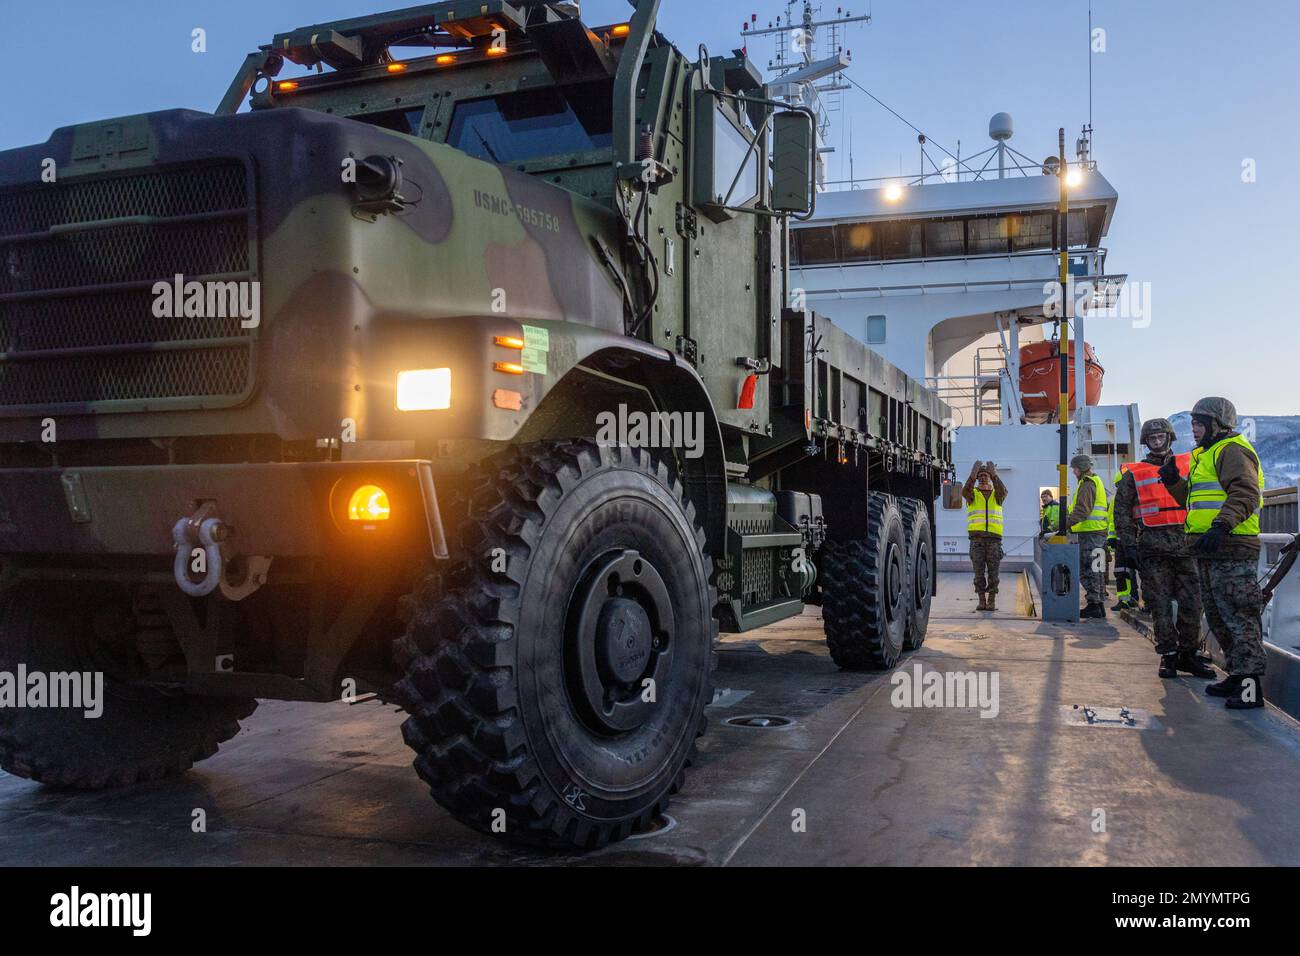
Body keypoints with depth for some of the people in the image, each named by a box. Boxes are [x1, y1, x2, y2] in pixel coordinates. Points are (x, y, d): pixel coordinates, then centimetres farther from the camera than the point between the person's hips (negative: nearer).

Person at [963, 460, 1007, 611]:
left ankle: (992, 601, 4)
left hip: (994, 538, 0)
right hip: (977, 538, 0)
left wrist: (994, 474, -27)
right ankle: (982, 601, 6)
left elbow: (1003, 491, -13)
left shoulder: (996, 494, 12)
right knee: (979, 571, 0)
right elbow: (965, 492, -15)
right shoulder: (973, 493, 10)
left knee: (993, 571, -1)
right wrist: (973, 474, -30)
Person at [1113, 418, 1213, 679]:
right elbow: (1122, 511, 6)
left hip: (1186, 543, 2)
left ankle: (1189, 653, 13)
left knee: (1192, 602, 1)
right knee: (1160, 603, -1)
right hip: (1152, 547, -2)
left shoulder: (1189, 465, 13)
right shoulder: (1133, 473, 8)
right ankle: (1168, 655, 7)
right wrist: (1128, 544, -3)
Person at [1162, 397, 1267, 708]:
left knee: (1239, 617, -9)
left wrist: (1222, 526, -32)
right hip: (1211, 553, 11)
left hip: (1231, 550, -11)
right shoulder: (1208, 455, 25)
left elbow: (1245, 493, -21)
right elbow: (1195, 502, 30)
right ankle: (1237, 675, 24)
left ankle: (1250, 685, -6)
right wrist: (1174, 482, 14)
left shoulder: (1232, 450, -7)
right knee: (1219, 618, 15)